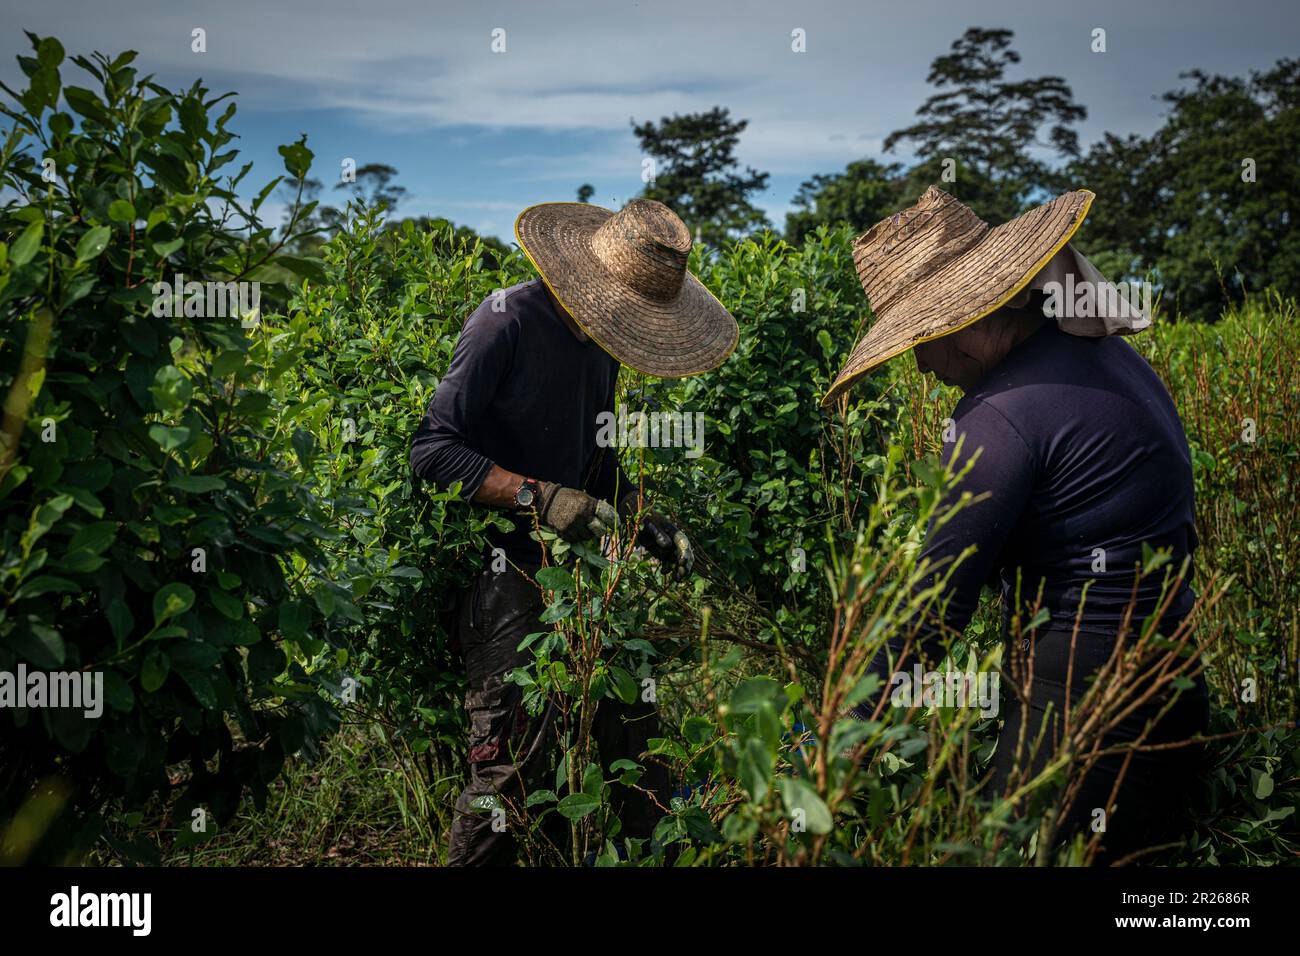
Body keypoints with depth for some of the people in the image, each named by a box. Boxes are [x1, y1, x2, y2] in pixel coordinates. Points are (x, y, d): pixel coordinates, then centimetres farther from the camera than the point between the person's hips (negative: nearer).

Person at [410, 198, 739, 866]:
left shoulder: (601, 336, 10)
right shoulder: (507, 322, -14)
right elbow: (431, 448, -18)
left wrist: (643, 516, 8)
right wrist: (538, 497, -23)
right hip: (502, 566, -7)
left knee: (634, 728, 4)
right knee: (513, 759, -10)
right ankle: (475, 861, 13)